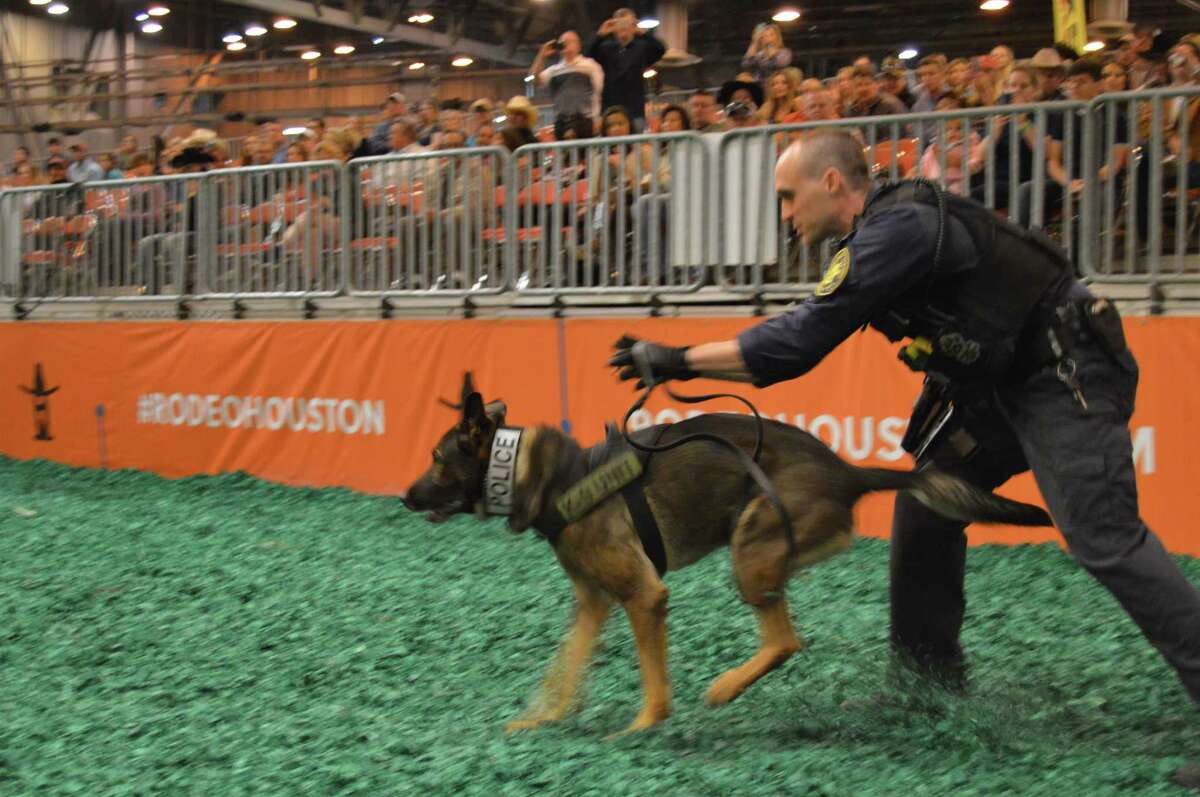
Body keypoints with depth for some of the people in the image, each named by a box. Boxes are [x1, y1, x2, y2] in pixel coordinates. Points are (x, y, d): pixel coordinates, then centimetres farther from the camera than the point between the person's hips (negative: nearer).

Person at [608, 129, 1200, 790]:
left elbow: (802, 338, -23)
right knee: (926, 504, 12)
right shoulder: (880, 234, 11)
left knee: (1104, 540, -18)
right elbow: (802, 344, 11)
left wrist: (680, 360, -16)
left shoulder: (899, 227, -21)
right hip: (1002, 383, 10)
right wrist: (678, 365, 5)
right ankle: (928, 681, 24)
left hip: (1067, 376, -10)